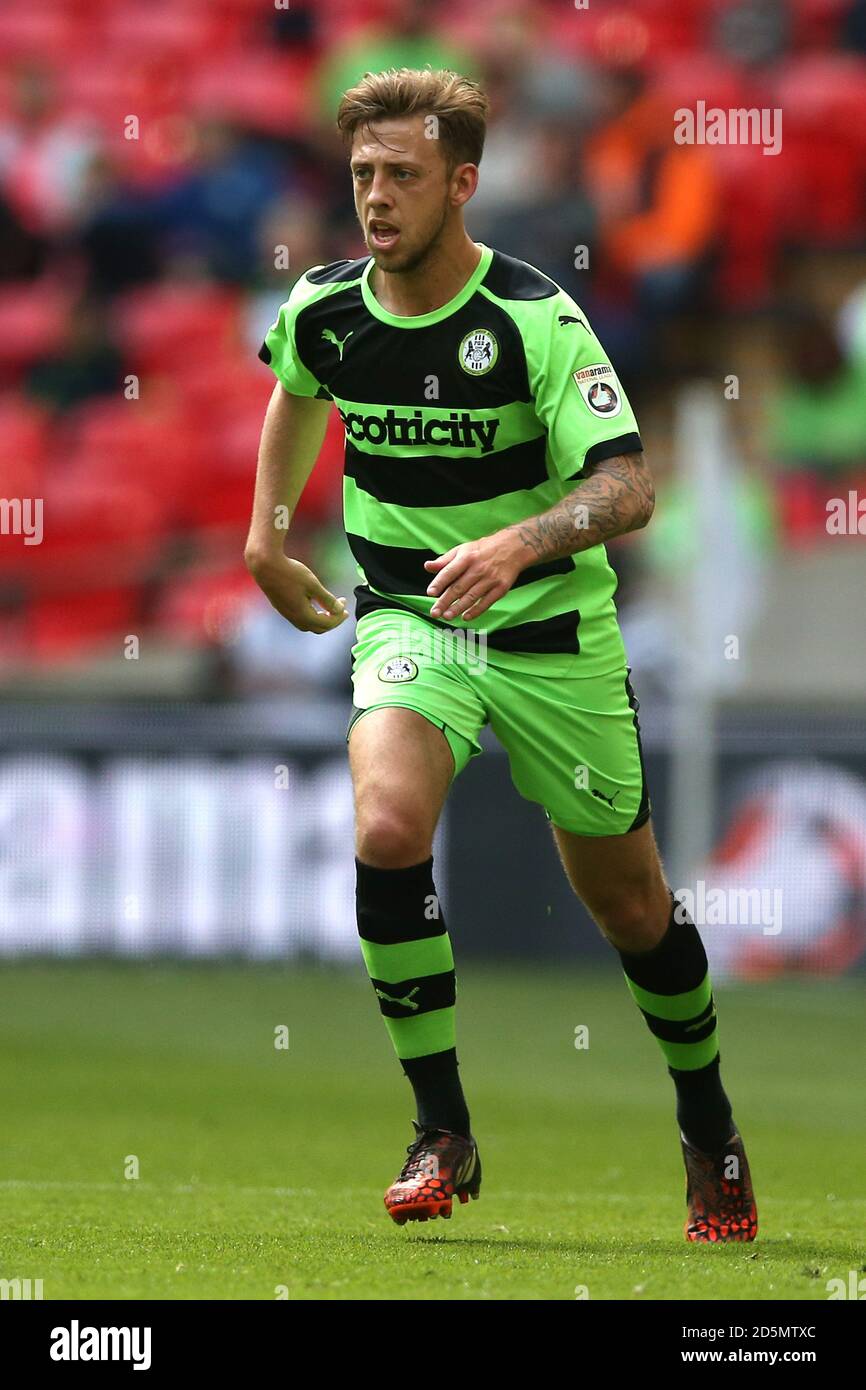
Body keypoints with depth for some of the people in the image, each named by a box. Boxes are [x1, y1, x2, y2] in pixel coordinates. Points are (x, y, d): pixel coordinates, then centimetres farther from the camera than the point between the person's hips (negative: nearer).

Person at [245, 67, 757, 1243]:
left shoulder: (537, 319, -18)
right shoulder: (323, 311, -4)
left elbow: (628, 486, -25)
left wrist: (520, 542, -42)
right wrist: (268, 530, 21)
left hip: (551, 629, -2)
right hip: (406, 619, 2)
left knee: (628, 903, 8)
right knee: (387, 828, -27)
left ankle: (710, 1130, 34)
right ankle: (442, 1132, -16)